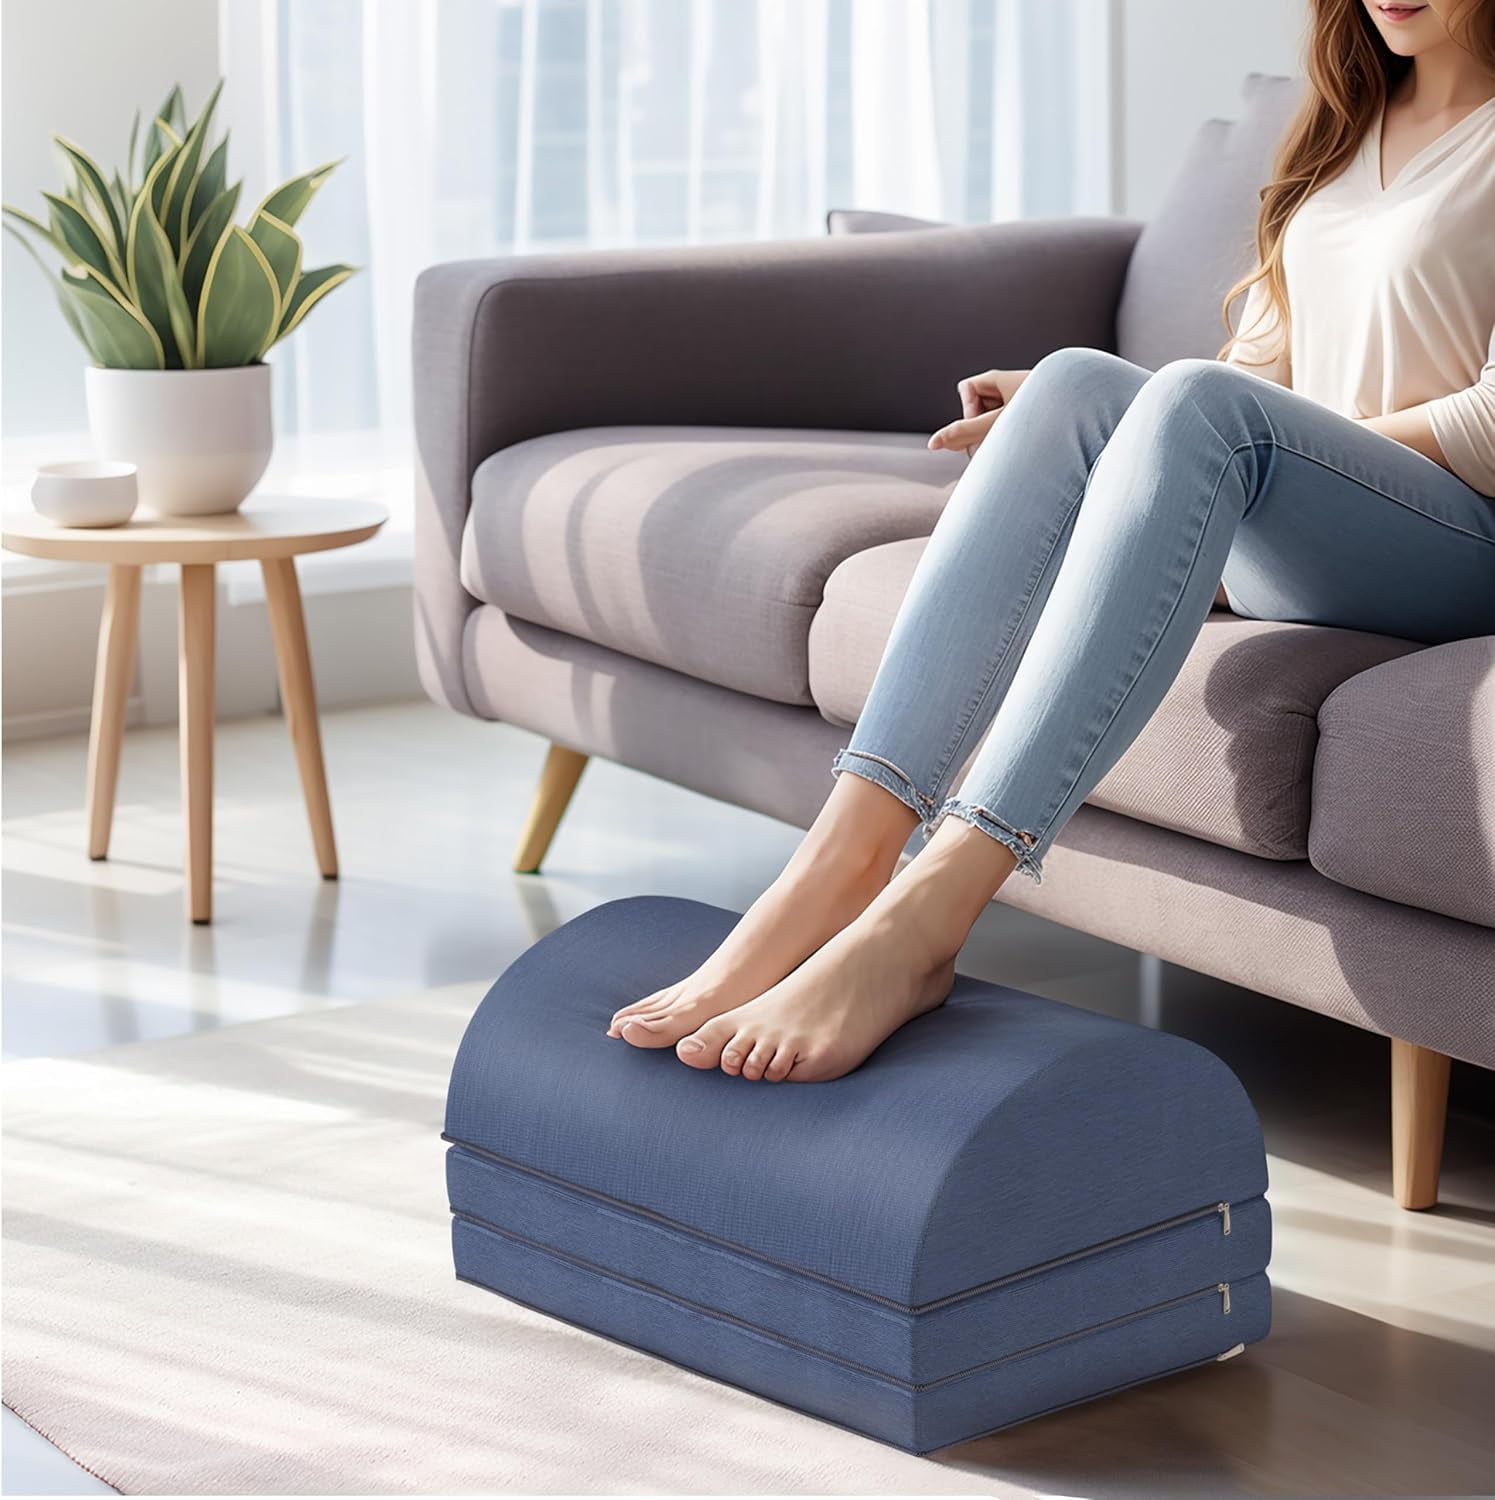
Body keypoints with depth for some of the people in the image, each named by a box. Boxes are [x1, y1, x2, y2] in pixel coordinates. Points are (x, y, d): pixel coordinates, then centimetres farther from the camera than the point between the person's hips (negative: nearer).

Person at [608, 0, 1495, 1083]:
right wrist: (1067, 426, 3)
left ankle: (920, 917, -48)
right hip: (1278, 551, 6)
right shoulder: (1348, 116, 23)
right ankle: (841, 865, -38)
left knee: (1203, 407, -35)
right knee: (1079, 383, -25)